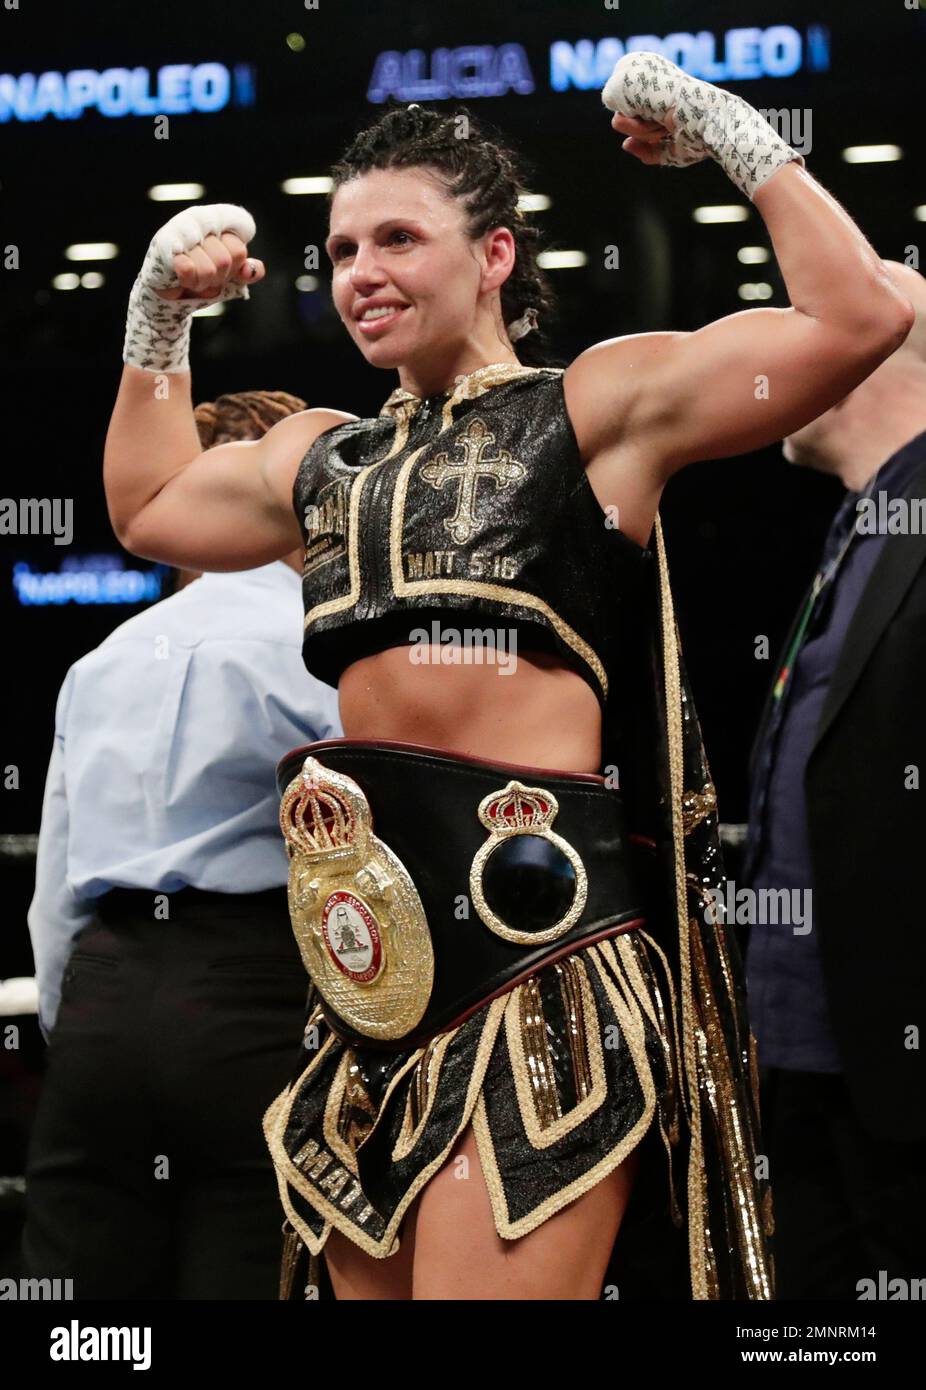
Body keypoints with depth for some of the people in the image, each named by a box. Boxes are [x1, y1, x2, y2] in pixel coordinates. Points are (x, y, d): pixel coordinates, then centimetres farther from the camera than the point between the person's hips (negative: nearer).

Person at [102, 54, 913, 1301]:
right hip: (373, 923, 7)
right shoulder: (326, 458, 21)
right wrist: (159, 316, 34)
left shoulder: (596, 403, 2)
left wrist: (734, 136, 0)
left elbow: (858, 319, -6)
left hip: (540, 932, -7)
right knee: (367, 1278, 9)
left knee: (490, 1276, -14)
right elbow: (148, 510, 39)